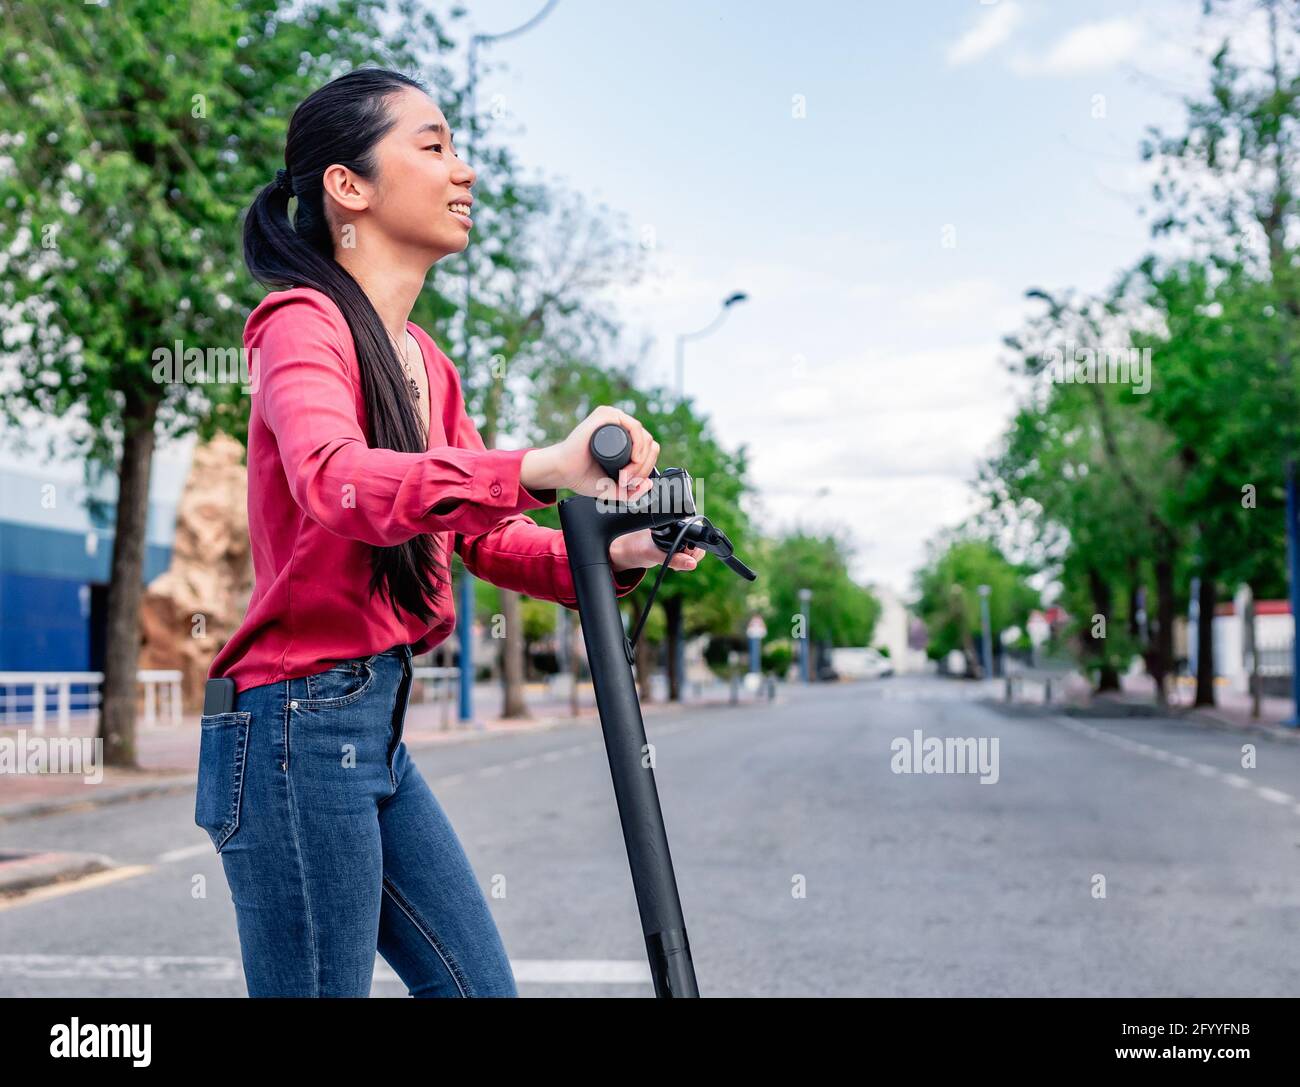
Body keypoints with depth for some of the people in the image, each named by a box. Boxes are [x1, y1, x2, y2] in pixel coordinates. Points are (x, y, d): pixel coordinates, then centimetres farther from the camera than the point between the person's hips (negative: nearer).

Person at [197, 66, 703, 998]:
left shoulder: (427, 361, 16)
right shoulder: (304, 323, -10)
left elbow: (487, 534, 14)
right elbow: (335, 481, -31)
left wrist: (609, 556, -5)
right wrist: (539, 469, -46)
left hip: (378, 726, 9)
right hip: (297, 723, -9)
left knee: (479, 985, 11)